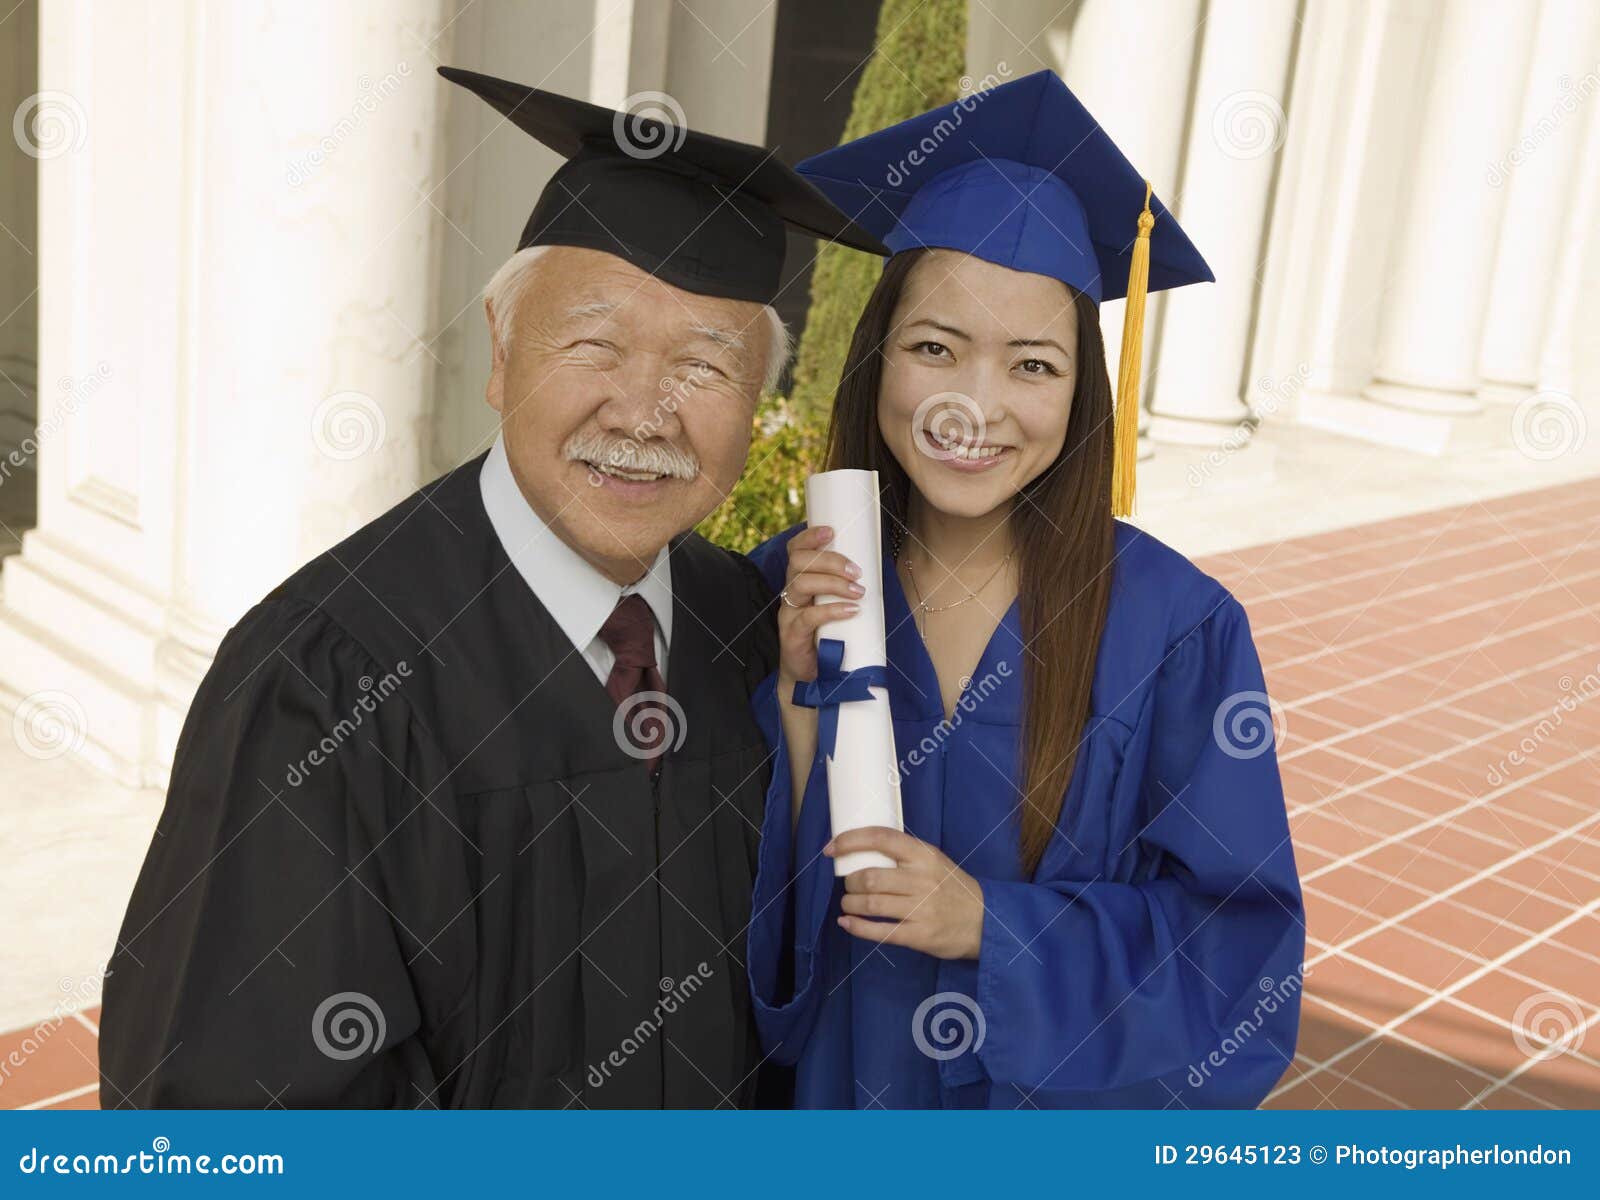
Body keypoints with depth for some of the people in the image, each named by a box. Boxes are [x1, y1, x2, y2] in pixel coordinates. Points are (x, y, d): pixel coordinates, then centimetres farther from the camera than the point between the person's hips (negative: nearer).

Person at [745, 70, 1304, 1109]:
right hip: (827, 1082, 2)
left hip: (1070, 1100, -1)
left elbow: (1242, 947, -13)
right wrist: (801, 692, -23)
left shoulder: (1175, 628, -18)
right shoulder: (787, 593, -12)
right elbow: (748, 904, -9)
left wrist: (992, 923, -25)